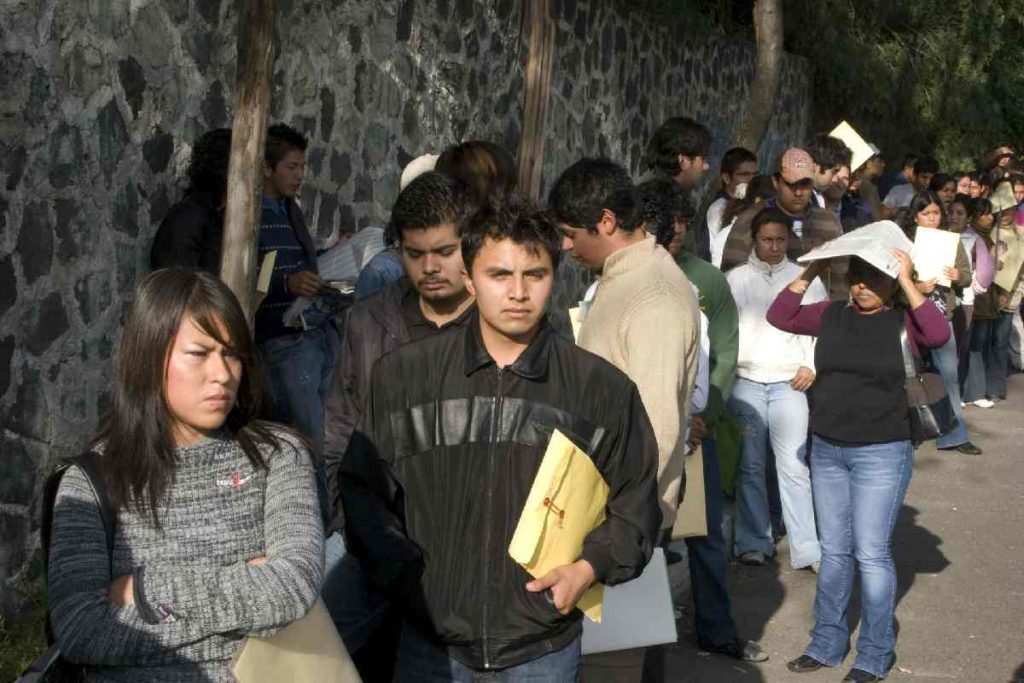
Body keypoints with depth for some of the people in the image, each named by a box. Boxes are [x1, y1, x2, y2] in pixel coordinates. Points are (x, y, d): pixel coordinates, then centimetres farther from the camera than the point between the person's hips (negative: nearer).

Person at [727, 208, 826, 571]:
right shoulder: (737, 278, 9)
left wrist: (812, 365, 0)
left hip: (789, 382, -1)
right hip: (745, 381, 1)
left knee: (795, 467, -5)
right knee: (750, 465, 5)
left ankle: (806, 549, -2)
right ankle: (754, 541, 15)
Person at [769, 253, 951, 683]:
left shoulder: (903, 322, -8)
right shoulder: (832, 315, 3)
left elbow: (939, 334, -26)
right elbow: (779, 316, -2)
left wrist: (907, 283, -24)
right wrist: (811, 272, -8)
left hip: (881, 454, -4)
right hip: (827, 450, 5)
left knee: (872, 554, -1)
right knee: (834, 551, 14)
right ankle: (827, 645, 26)